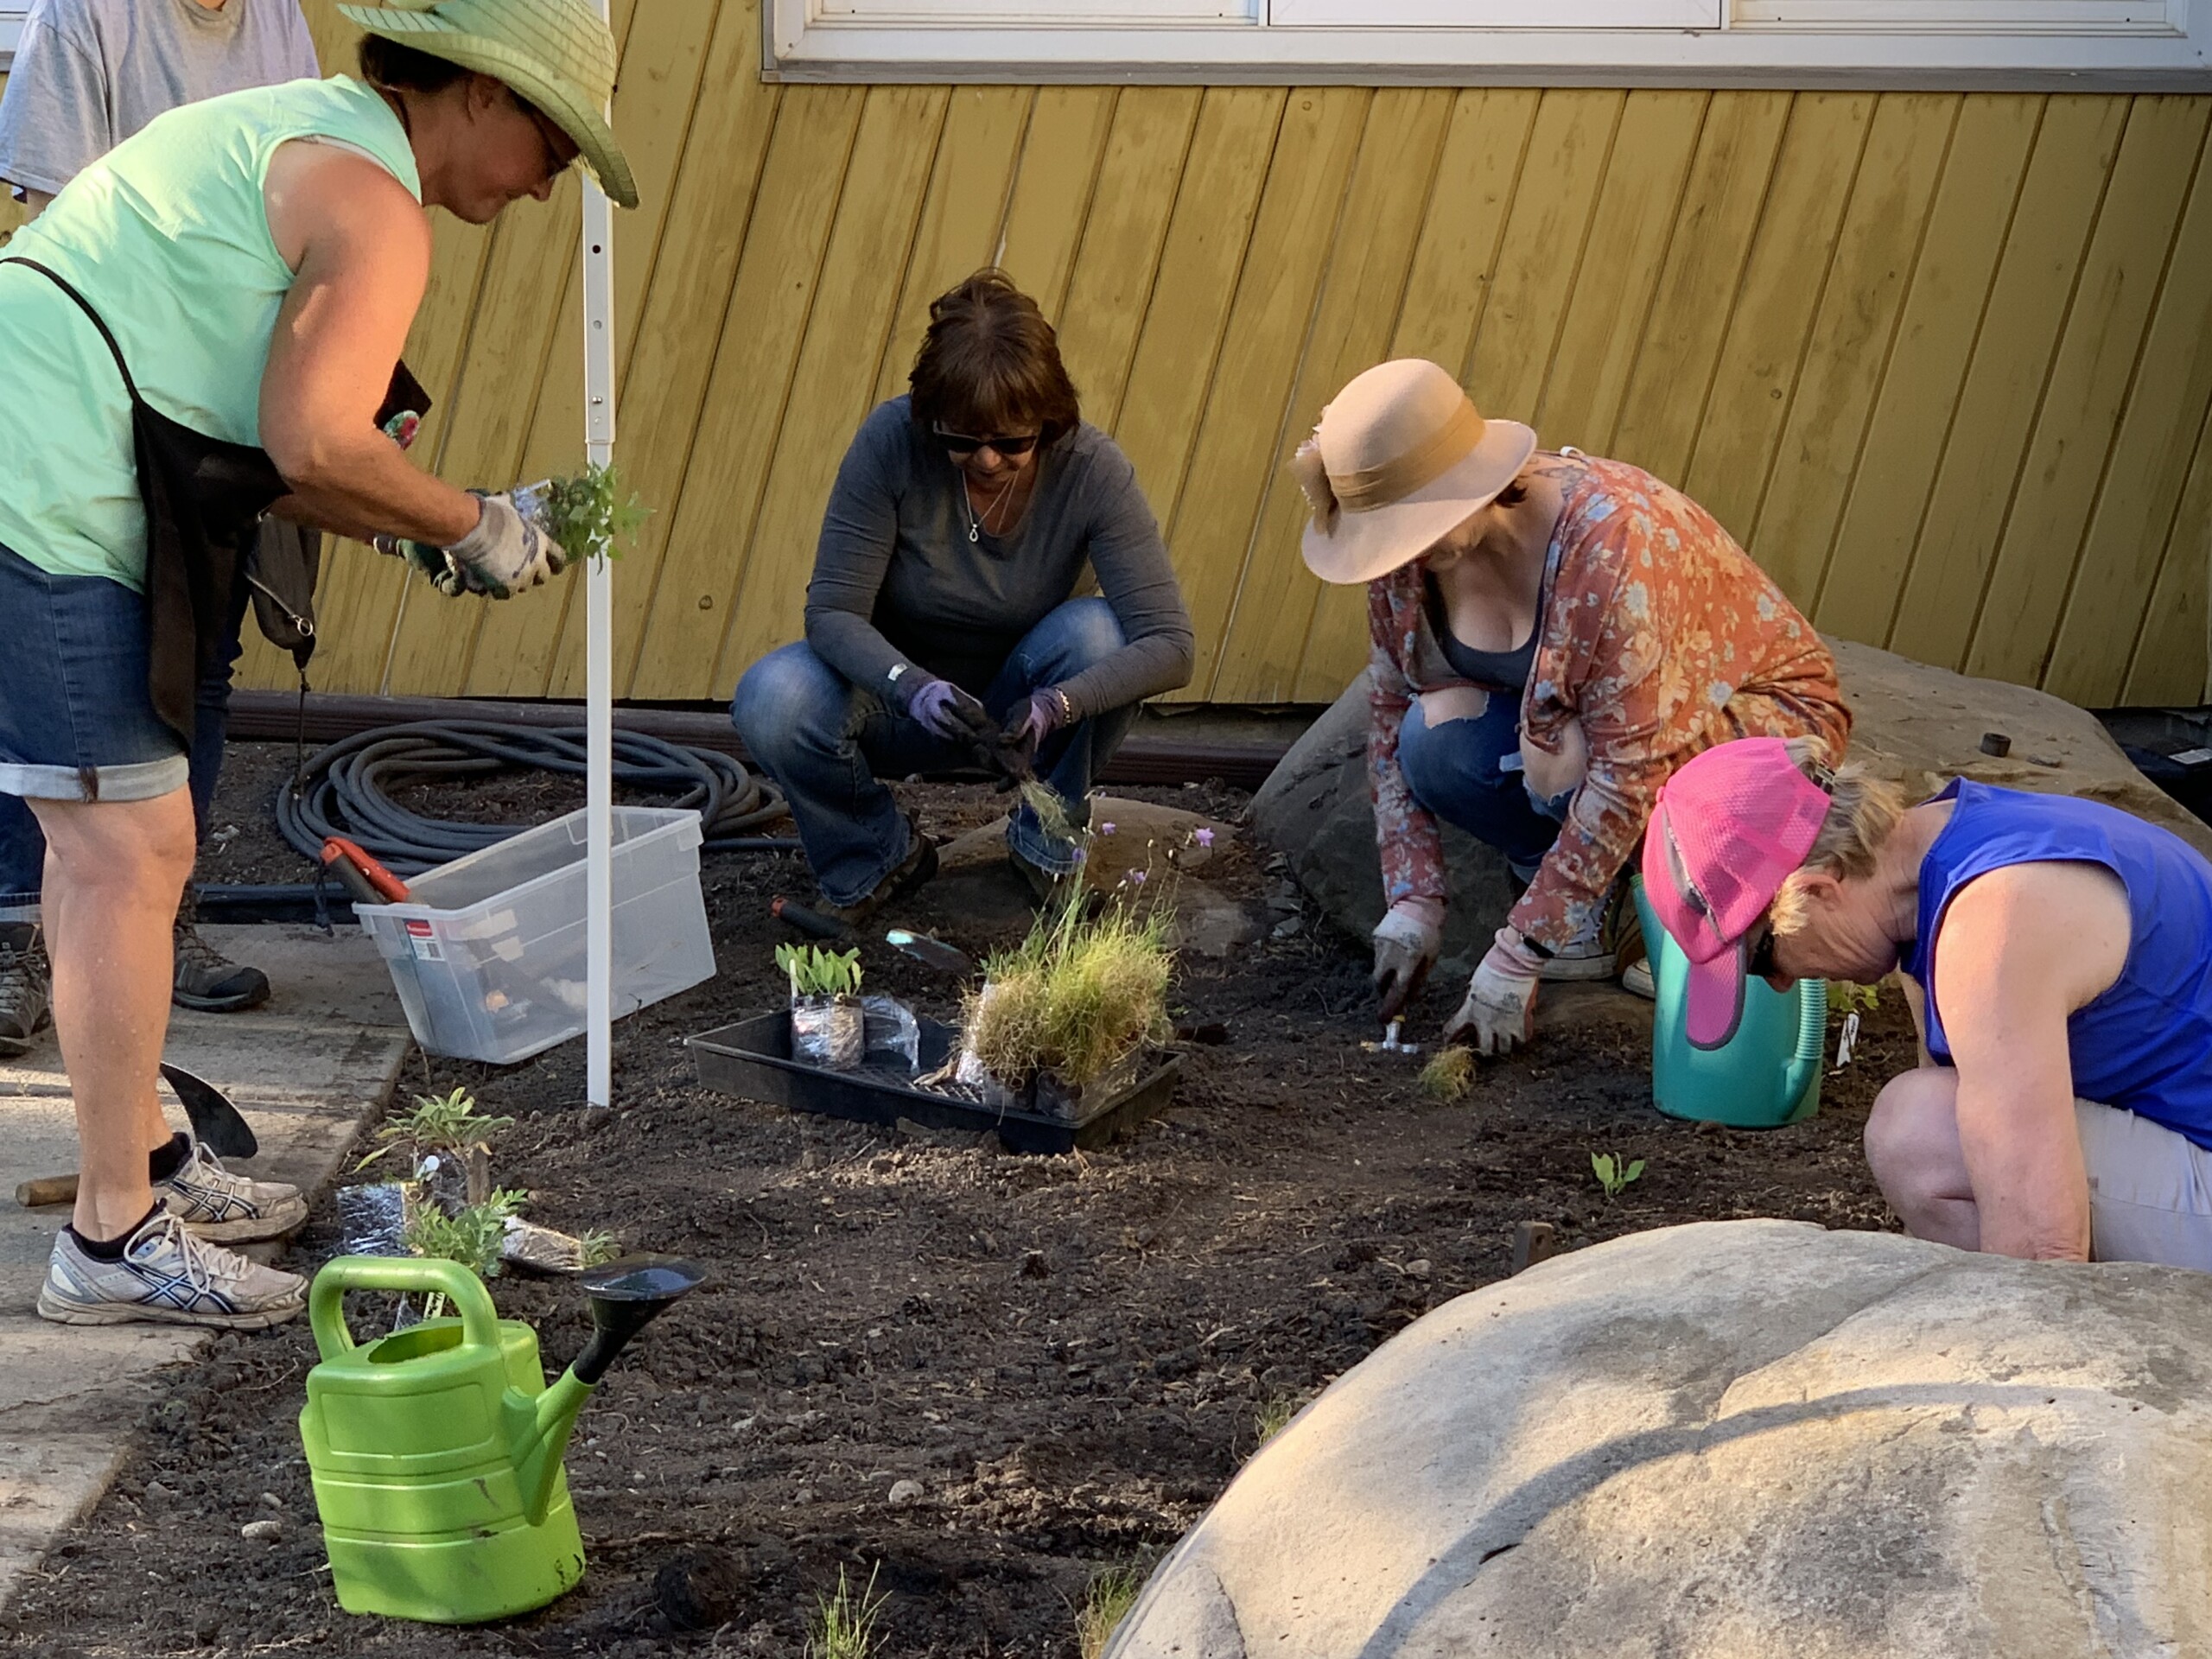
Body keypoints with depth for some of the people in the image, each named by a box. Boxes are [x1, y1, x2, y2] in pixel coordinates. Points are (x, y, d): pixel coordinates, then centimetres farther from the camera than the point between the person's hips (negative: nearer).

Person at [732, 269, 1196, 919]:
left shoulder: (1092, 469, -23)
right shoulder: (892, 441, -24)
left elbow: (1168, 644, -27)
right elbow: (832, 610, -23)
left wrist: (1056, 706, -45)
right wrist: (913, 687, -43)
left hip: (1019, 705, 0)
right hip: (902, 696, 0)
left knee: (1098, 631, -31)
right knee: (772, 699, -30)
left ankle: (1047, 838, -3)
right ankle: (881, 853, 1)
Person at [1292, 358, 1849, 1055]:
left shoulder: (1607, 537, -35)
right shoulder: (1408, 552, -15)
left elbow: (1630, 769, -36)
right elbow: (1389, 712, -4)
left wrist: (1518, 956, -33)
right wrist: (1412, 902, -13)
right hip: (1567, 712, 6)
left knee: (1562, 758, -35)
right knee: (1436, 739, -24)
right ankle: (1584, 913, -3)